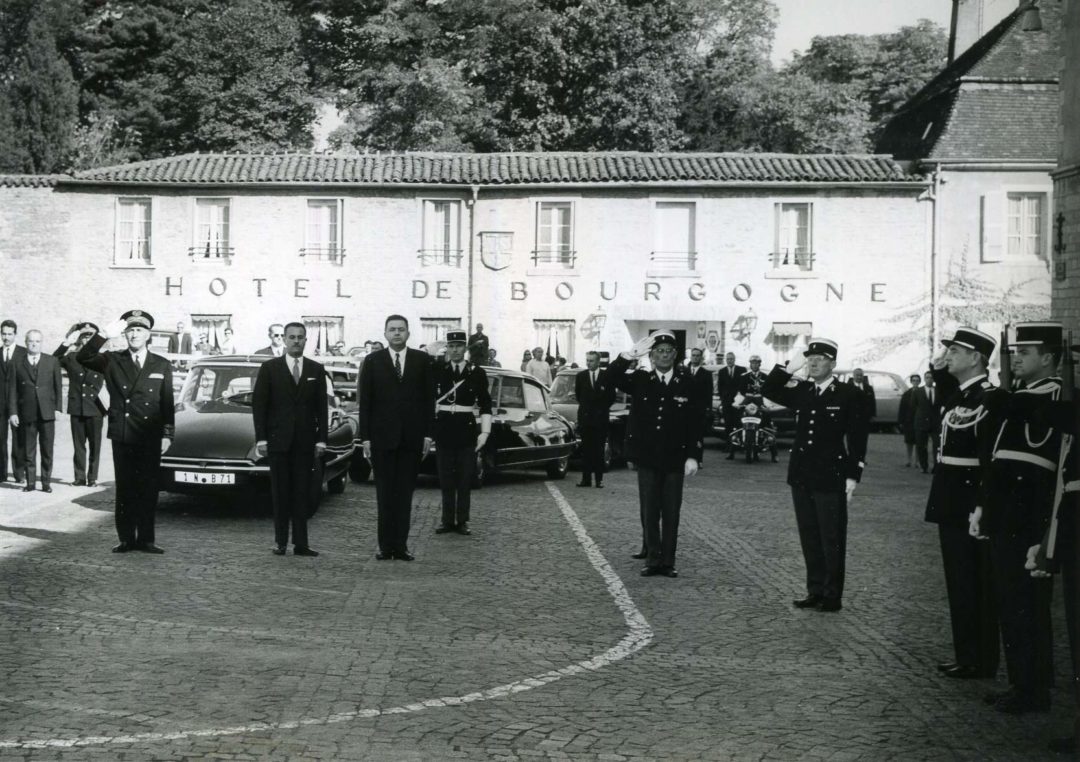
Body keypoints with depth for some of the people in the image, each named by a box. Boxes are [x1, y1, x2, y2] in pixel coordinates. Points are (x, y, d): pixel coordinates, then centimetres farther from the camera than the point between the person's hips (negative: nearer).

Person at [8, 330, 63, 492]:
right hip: (27, 413, 0)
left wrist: (58, 407, 0)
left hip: (47, 412, 0)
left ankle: (46, 482, 8)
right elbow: (13, 390, 6)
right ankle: (30, 482, 10)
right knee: (28, 452, 4)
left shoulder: (52, 361, 8)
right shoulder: (18, 364, 6)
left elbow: (58, 386, 7)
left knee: (47, 450, 1)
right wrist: (13, 412, -1)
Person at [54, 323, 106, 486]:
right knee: (78, 444, 5)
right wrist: (66, 343, -9)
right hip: (76, 408, 1)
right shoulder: (71, 357, 6)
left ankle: (92, 477, 9)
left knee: (94, 445, 2)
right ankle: (80, 477, 11)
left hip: (94, 408, -1)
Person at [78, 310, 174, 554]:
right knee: (125, 489, 4)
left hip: (151, 438, 0)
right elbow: (83, 358, -12)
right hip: (122, 436, 0)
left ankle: (146, 539, 9)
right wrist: (103, 335, -25)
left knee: (148, 489, 3)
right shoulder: (112, 361, 6)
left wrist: (167, 435, 0)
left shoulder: (162, 366, 8)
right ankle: (126, 538, 10)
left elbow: (168, 404, 7)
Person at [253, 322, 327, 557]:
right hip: (278, 440, -1)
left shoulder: (316, 370, 9)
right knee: (280, 493, 2)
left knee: (302, 493, 0)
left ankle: (301, 544, 2)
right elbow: (258, 404, 1)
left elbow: (322, 407, 8)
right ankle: (280, 541, 7)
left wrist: (321, 439, 1)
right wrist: (261, 438, -6)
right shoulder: (269, 368, 3)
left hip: (306, 441, 1)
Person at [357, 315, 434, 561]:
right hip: (382, 437, -1)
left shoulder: (422, 361, 7)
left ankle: (400, 545, 6)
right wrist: (365, 437, -3)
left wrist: (428, 433, -1)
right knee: (385, 493, 3)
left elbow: (428, 399, 6)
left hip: (412, 437, 1)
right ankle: (385, 546, 7)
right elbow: (364, 402, 2)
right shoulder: (373, 361, 4)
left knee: (405, 493, 3)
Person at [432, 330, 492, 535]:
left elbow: (485, 405, 1)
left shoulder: (477, 373, 0)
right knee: (446, 479, 6)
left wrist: (485, 432, -5)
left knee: (465, 479, 4)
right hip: (443, 429, 1)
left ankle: (462, 521, 12)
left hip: (467, 429, -1)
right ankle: (447, 520, 14)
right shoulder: (438, 371, 4)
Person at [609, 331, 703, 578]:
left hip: (675, 459, -1)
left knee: (671, 513, 5)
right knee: (649, 512, 6)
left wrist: (694, 456, -8)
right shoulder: (641, 380, 2)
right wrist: (631, 354, -25)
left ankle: (668, 561, 12)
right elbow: (612, 376, -12)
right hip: (647, 458, 1)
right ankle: (653, 560, 14)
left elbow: (695, 423, -2)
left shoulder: (687, 383, -1)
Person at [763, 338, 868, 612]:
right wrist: (788, 369, -7)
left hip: (830, 479, -5)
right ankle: (815, 591, 20)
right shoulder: (800, 391, 9)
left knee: (832, 540, 1)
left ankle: (832, 596, 9)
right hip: (801, 476, 5)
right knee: (809, 538, 11)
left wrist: (852, 476, -10)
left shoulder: (848, 394, -5)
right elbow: (768, 390, 7)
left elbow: (857, 438, -6)